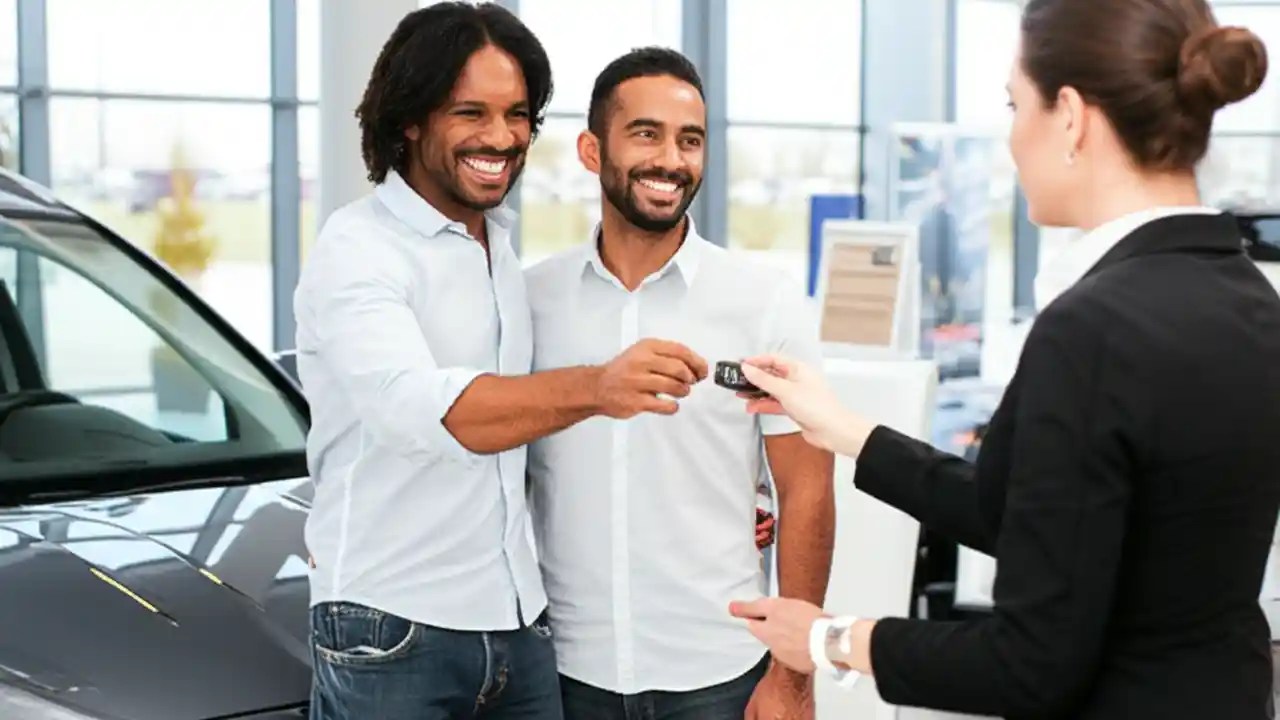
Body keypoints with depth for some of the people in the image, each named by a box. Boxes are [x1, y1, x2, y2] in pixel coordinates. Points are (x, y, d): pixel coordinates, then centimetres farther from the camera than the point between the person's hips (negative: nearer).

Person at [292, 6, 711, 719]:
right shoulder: (356, 251, -13)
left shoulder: (504, 246, 11)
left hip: (519, 624, 7)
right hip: (392, 633, -6)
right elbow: (420, 407, -29)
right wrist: (595, 386, -44)